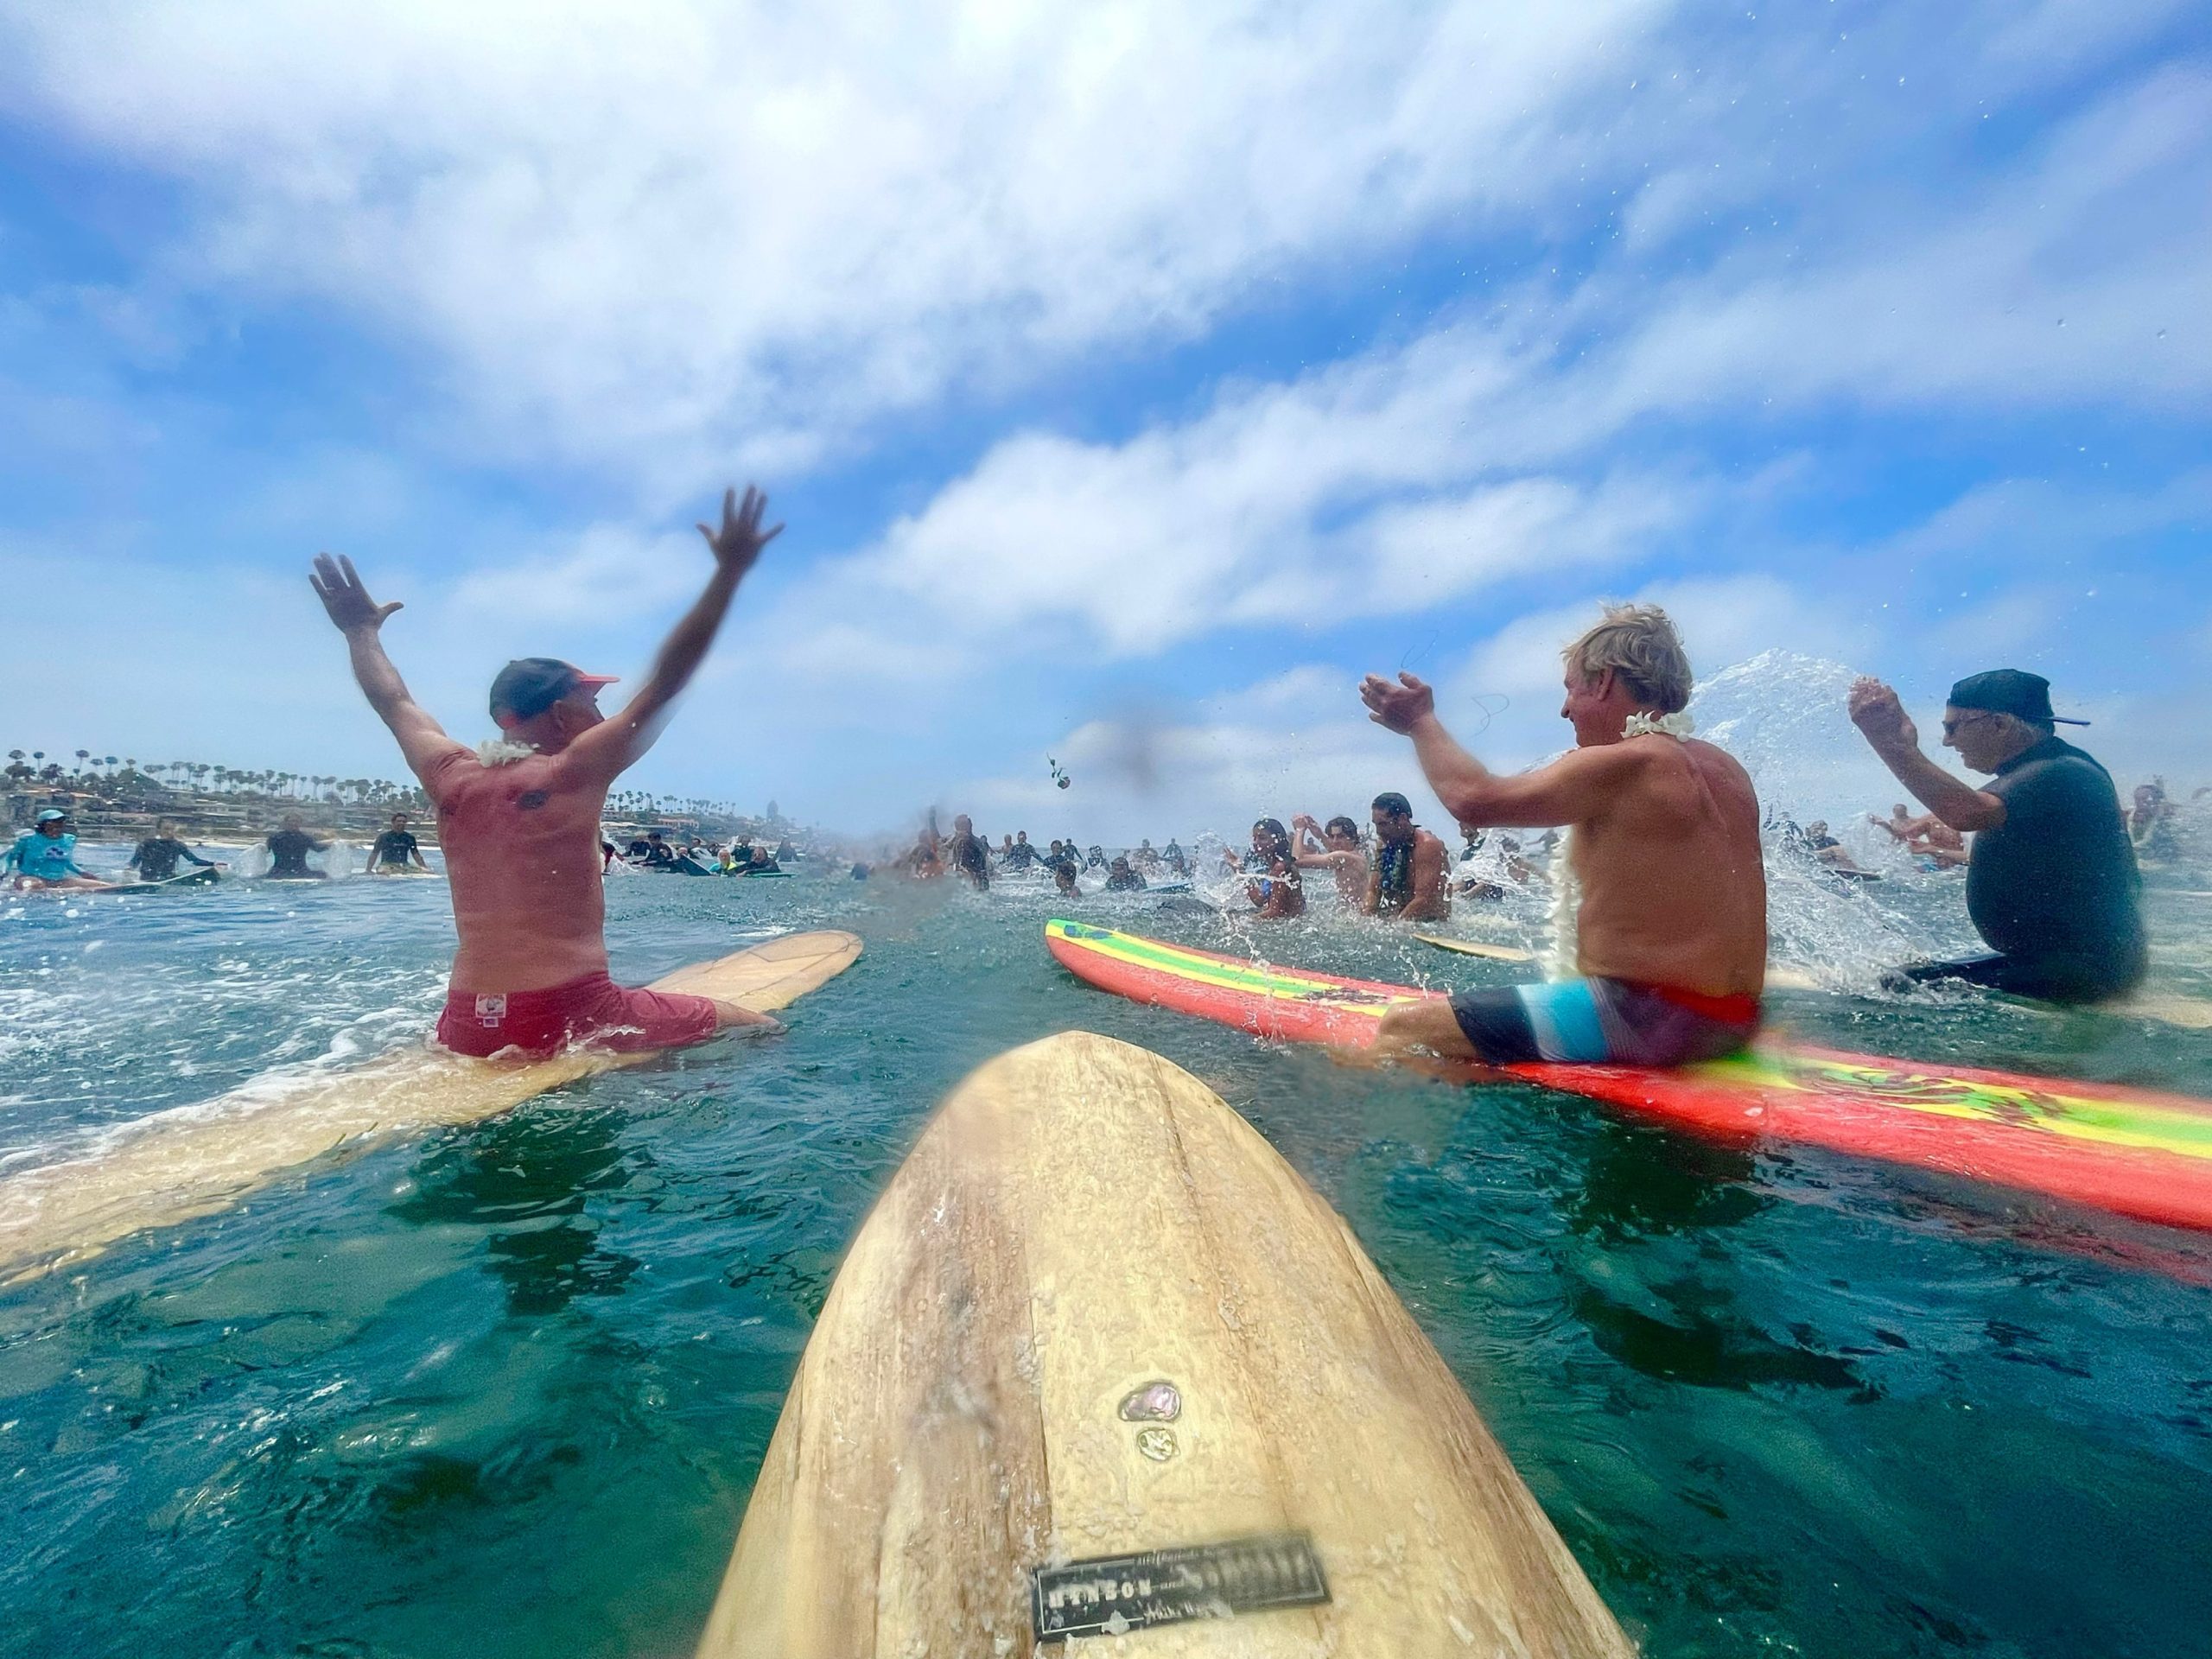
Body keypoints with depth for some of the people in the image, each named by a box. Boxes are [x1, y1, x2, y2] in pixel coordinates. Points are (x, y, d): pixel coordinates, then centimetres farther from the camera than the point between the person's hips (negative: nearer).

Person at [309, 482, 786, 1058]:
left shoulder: (453, 779, 6)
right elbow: (664, 682, -11)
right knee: (760, 1028, 0)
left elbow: (394, 702, 23)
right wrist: (729, 571, -9)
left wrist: (362, 629, 40)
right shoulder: (576, 771, -9)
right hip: (570, 1016, -7)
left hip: (468, 1027, 7)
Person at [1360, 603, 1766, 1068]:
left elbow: (1474, 799, -17)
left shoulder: (1620, 766, -18)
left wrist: (1421, 721, -1)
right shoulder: (1728, 770, 11)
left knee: (1403, 1029, -12)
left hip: (1642, 1020, -10)